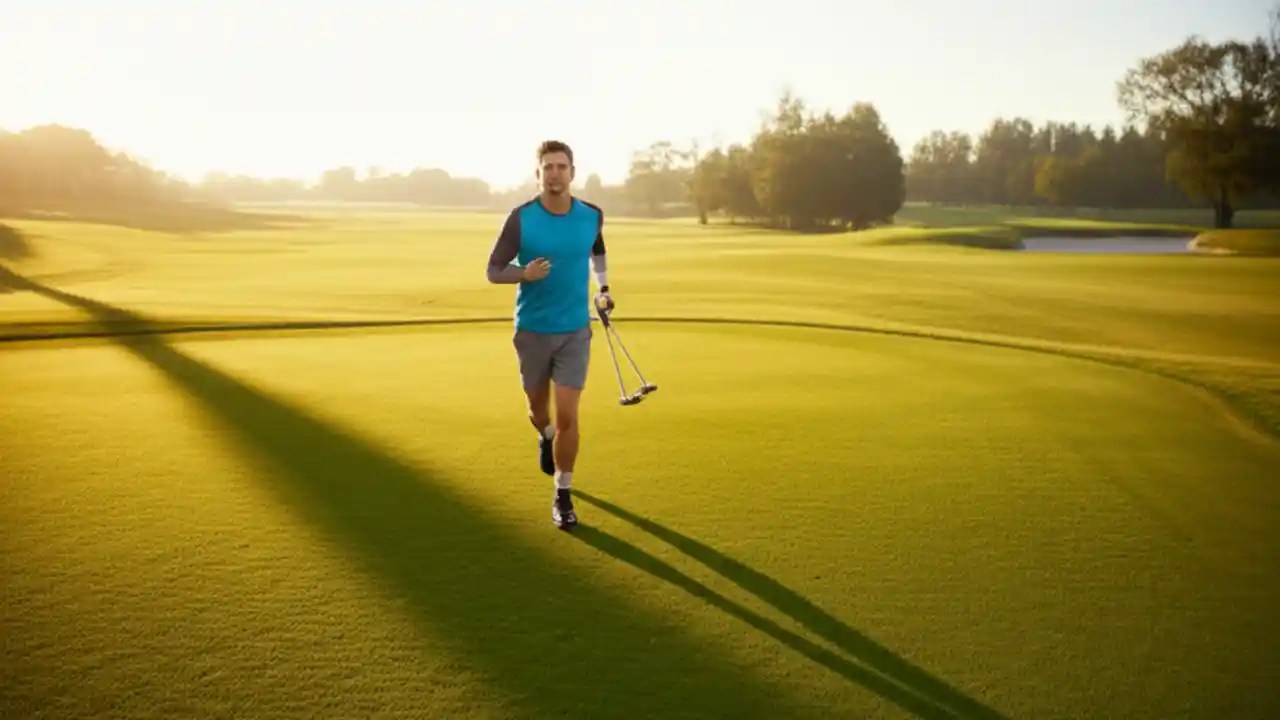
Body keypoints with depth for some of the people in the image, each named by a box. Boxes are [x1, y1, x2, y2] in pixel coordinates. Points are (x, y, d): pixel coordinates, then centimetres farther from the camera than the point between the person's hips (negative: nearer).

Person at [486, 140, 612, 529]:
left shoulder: (591, 215, -3)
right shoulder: (520, 218, -12)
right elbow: (494, 270, -7)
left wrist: (603, 287, 12)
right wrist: (524, 273, -26)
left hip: (575, 330, 0)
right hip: (532, 330, 0)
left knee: (567, 416, -7)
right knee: (538, 408, 16)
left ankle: (563, 496, 8)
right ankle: (546, 438, 53)